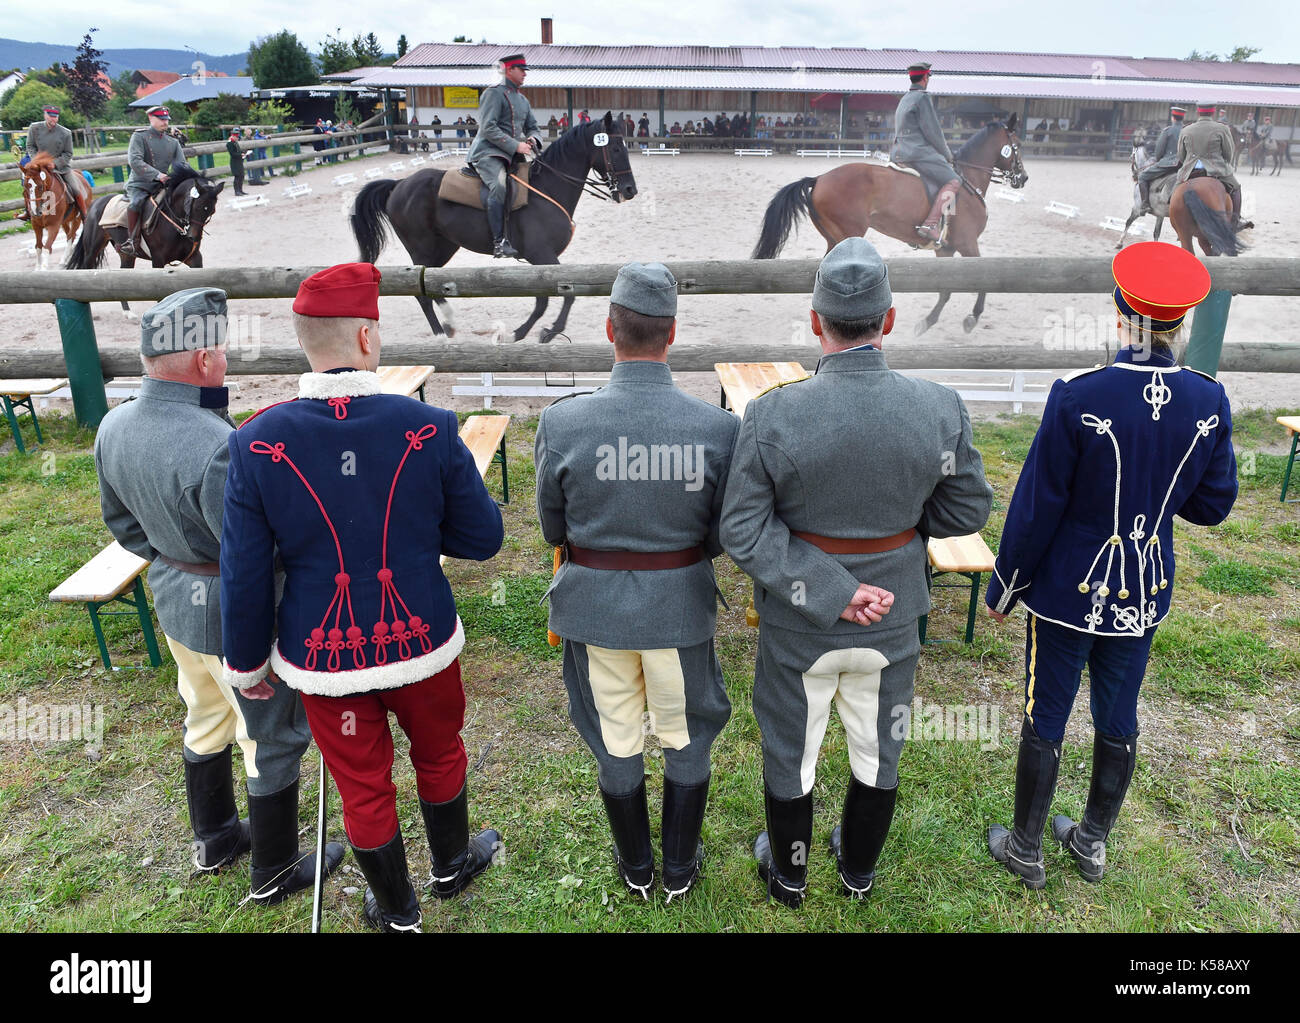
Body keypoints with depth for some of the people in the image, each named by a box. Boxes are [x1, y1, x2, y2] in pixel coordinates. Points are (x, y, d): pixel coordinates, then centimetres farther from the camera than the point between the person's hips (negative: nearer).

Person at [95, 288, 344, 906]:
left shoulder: (113, 428, -5)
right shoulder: (217, 448, -34)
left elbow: (123, 523, 8)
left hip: (173, 600, 8)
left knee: (206, 719, 27)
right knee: (272, 739, 12)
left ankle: (213, 841, 49)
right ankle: (274, 873, 31)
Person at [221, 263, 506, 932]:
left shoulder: (258, 443, -16)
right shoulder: (429, 428, -18)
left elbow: (245, 574, -9)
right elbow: (483, 538, -8)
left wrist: (247, 663, 7)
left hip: (325, 658, 1)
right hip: (421, 643, 0)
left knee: (362, 786, 21)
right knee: (439, 754, 27)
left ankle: (395, 911, 46)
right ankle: (451, 865, 53)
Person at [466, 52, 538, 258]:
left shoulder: (522, 99, 23)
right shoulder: (494, 93, -5)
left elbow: (532, 126, 26)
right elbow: (489, 128, -15)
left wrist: (532, 139, 0)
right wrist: (515, 145, -20)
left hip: (512, 154, 9)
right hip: (488, 152, -9)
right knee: (499, 186, -33)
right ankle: (499, 242, -38)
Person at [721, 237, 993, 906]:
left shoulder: (772, 415, -23)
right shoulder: (941, 410, -17)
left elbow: (744, 532, -22)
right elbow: (967, 511, -4)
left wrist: (832, 592, -18)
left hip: (798, 625, -1)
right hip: (893, 617, 2)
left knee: (791, 752, 21)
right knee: (877, 751, 25)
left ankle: (787, 875, 45)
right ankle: (859, 871, 48)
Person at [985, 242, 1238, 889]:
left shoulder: (1079, 398, -22)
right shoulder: (1209, 401, -7)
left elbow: (1035, 508, -16)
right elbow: (1213, 506, 3)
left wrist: (1004, 588, -4)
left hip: (1070, 591, -4)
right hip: (1146, 594, 5)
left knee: (1044, 722, 11)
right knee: (1118, 721, 20)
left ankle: (1025, 851, 28)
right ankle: (1093, 842, 39)